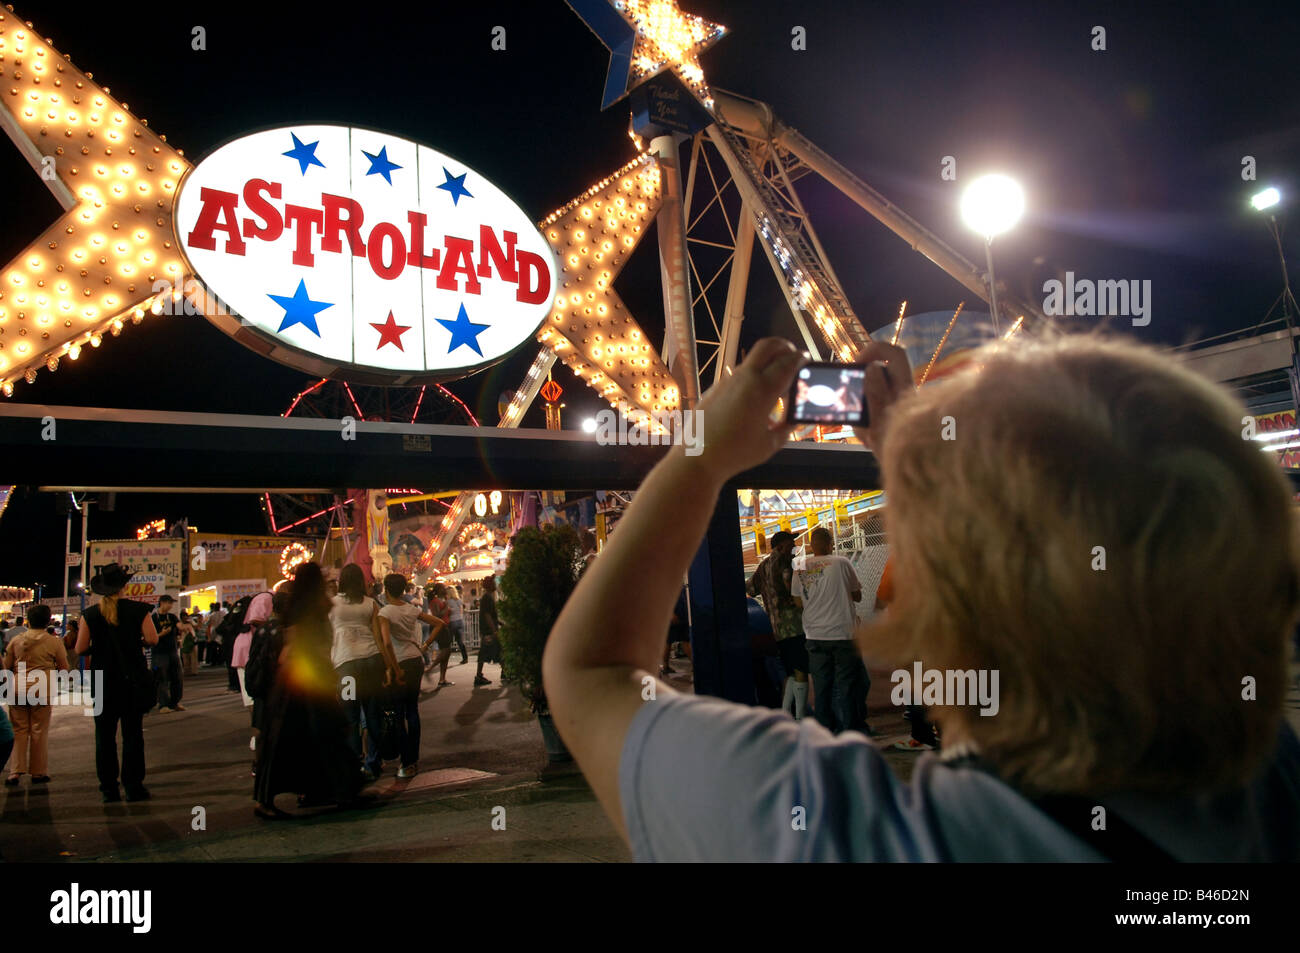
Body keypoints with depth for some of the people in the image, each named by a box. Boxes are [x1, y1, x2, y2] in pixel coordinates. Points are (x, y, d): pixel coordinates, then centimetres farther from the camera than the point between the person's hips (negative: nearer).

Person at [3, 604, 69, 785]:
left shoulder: (15, 641, 4)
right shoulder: (54, 642, -3)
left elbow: (6, 667, 12)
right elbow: (64, 668, 4)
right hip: (42, 690, -2)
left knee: (19, 731, 10)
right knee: (39, 732, 5)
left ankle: (16, 772, 6)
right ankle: (39, 772, 10)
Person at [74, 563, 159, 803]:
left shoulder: (90, 614, -4)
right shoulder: (138, 609, -8)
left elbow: (80, 649, -4)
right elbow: (152, 639, -12)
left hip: (102, 682, 1)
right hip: (132, 679, -1)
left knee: (105, 735, 9)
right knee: (132, 733, 7)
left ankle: (109, 788, 11)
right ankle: (133, 786, 7)